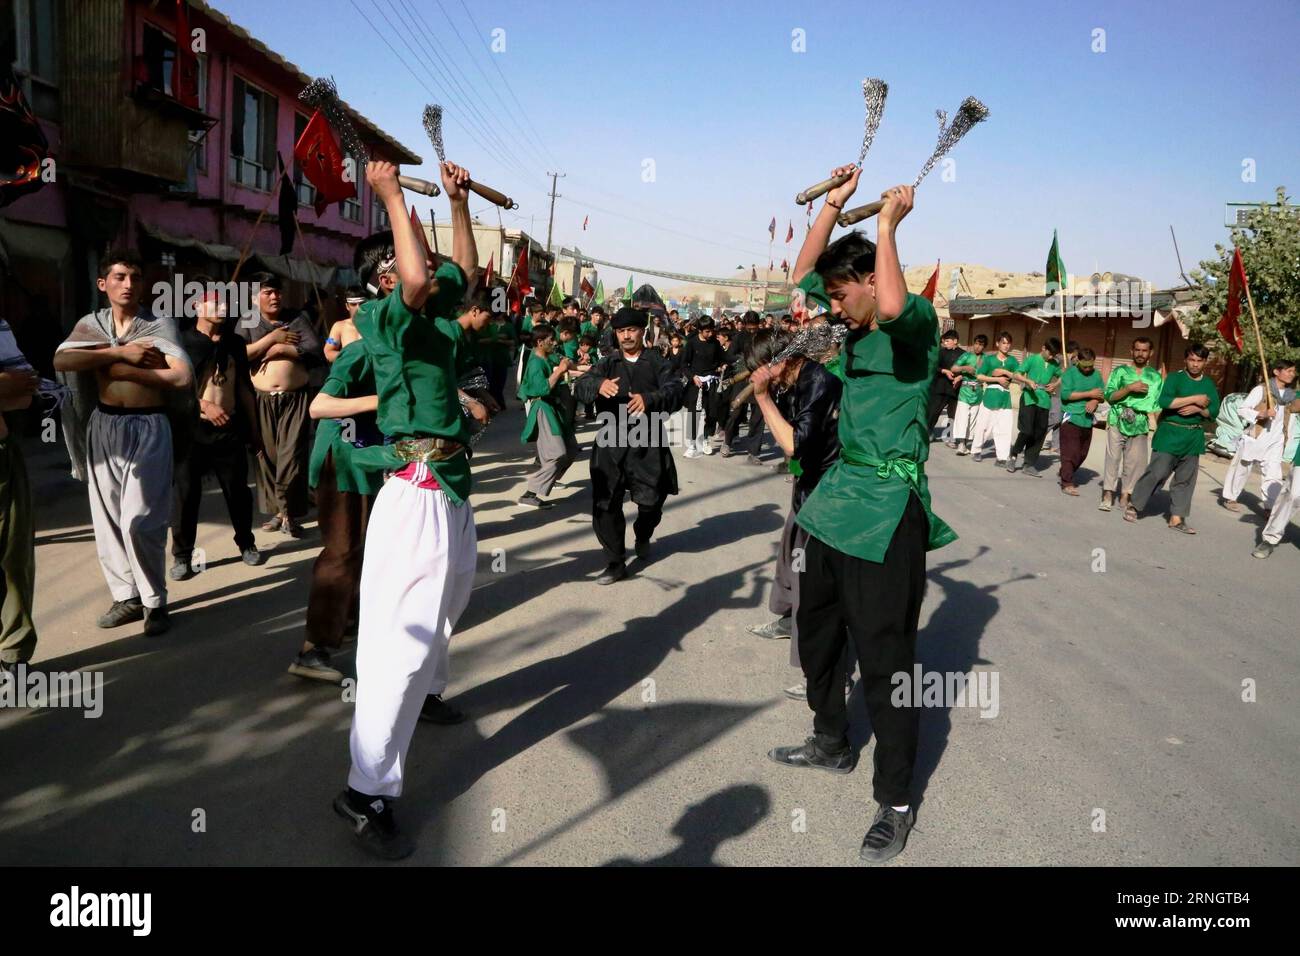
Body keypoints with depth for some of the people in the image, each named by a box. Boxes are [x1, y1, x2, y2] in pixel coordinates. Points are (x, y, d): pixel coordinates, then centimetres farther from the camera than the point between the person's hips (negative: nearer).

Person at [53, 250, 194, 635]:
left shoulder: (160, 325, -1)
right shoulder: (90, 324, 9)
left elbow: (184, 378, -14)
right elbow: (61, 361, -10)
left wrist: (128, 372, -12)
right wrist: (119, 353, -15)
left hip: (147, 429, -4)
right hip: (102, 427, 4)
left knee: (139, 521, -9)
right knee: (107, 519, 7)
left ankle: (155, 601, 7)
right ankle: (127, 596, 20)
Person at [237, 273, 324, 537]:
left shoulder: (297, 320, 8)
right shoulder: (247, 324, 8)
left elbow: (317, 352, -5)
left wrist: (280, 349, -11)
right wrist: (272, 338, -9)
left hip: (295, 398, -1)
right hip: (262, 400, 1)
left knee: (292, 456, -7)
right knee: (267, 456, 5)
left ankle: (288, 513, 3)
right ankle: (278, 510, 16)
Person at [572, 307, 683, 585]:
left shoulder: (657, 363, 6)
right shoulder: (608, 363, 11)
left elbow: (674, 391, -12)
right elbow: (581, 385, -6)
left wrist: (649, 399, -34)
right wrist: (599, 384, -31)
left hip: (647, 444, -1)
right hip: (611, 443, 2)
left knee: (651, 501, 1)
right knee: (605, 503, -2)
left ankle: (642, 536, 36)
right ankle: (615, 562, 12)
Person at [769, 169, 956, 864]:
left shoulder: (918, 321, -9)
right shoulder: (857, 328, 12)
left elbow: (894, 308, -33)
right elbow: (801, 273, 18)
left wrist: (887, 224, -19)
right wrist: (835, 203, 10)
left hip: (887, 507, -9)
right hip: (838, 495, 9)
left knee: (884, 657, -3)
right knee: (816, 632, 20)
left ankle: (895, 803, 11)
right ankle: (831, 745, 41)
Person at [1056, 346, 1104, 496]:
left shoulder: (1097, 374, 11)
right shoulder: (1070, 372, -4)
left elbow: (1102, 395, 10)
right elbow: (1065, 394, -14)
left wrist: (1095, 401, -13)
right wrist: (1089, 394, -12)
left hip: (1087, 420, 5)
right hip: (1071, 417, -5)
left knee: (1082, 454, 10)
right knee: (1070, 452, -8)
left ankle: (1066, 476, 29)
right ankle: (1067, 483, -4)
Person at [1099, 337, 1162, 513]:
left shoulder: (1155, 376, 13)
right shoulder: (1120, 371, 7)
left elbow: (1158, 403, 11)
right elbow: (1108, 395, -3)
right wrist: (1129, 388, -14)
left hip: (1140, 423, 2)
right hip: (1118, 420, -2)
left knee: (1135, 460, -1)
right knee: (1113, 456, -6)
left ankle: (1125, 496, 6)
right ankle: (1108, 495, -5)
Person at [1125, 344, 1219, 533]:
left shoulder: (1209, 384, 10)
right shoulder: (1175, 378, -4)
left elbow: (1214, 411, 5)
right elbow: (1164, 401, -20)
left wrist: (1197, 409, -14)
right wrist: (1194, 399, -19)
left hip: (1193, 437, 5)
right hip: (1170, 433, -5)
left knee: (1185, 479, 6)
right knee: (1157, 473, -8)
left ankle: (1177, 517, 12)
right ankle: (1134, 506, 6)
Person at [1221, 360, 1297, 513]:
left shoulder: (1291, 394, 7)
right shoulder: (1261, 390, -10)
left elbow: (1289, 418, 15)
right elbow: (1241, 408, -11)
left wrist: (1287, 438, 11)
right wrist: (1261, 414, -24)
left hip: (1275, 441, 4)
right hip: (1255, 437, -4)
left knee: (1273, 474, -3)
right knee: (1242, 468, 10)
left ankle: (1271, 507, -1)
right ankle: (1229, 497, 26)